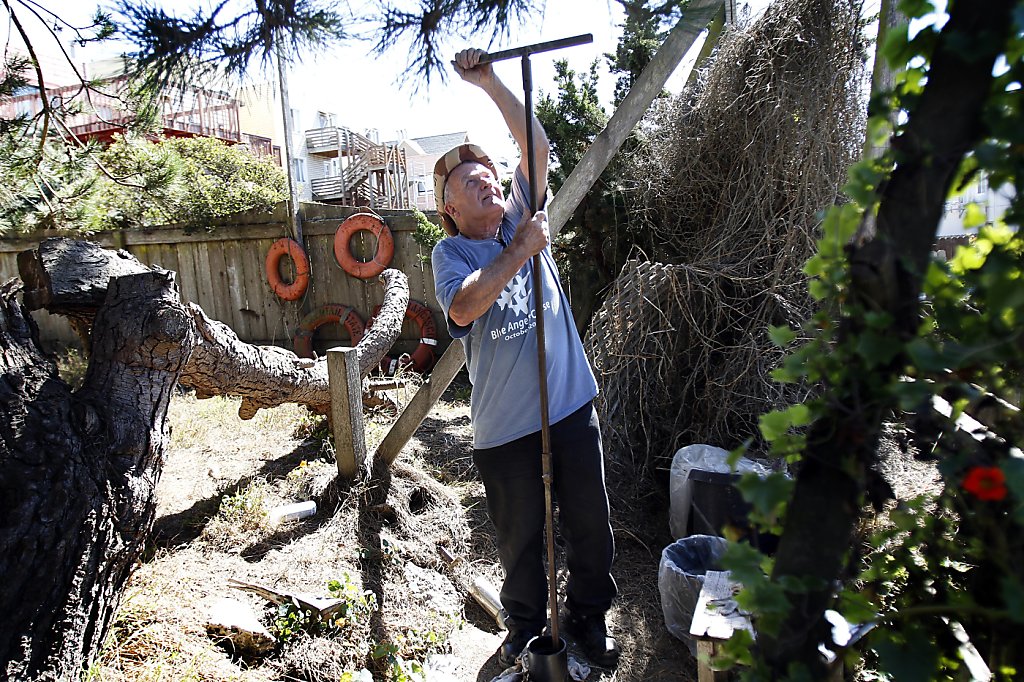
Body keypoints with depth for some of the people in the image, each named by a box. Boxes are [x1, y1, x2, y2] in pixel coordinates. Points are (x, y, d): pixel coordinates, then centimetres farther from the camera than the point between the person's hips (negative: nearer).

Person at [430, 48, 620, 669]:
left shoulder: (523, 220, 9)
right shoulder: (451, 253, -1)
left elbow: (538, 146, 0)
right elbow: (463, 308, -22)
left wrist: (489, 81, -6)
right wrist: (521, 251, -20)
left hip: (573, 408, 3)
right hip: (506, 429, -2)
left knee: (590, 525, 16)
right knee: (521, 539, 16)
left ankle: (590, 617, 41)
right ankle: (526, 625, 42)